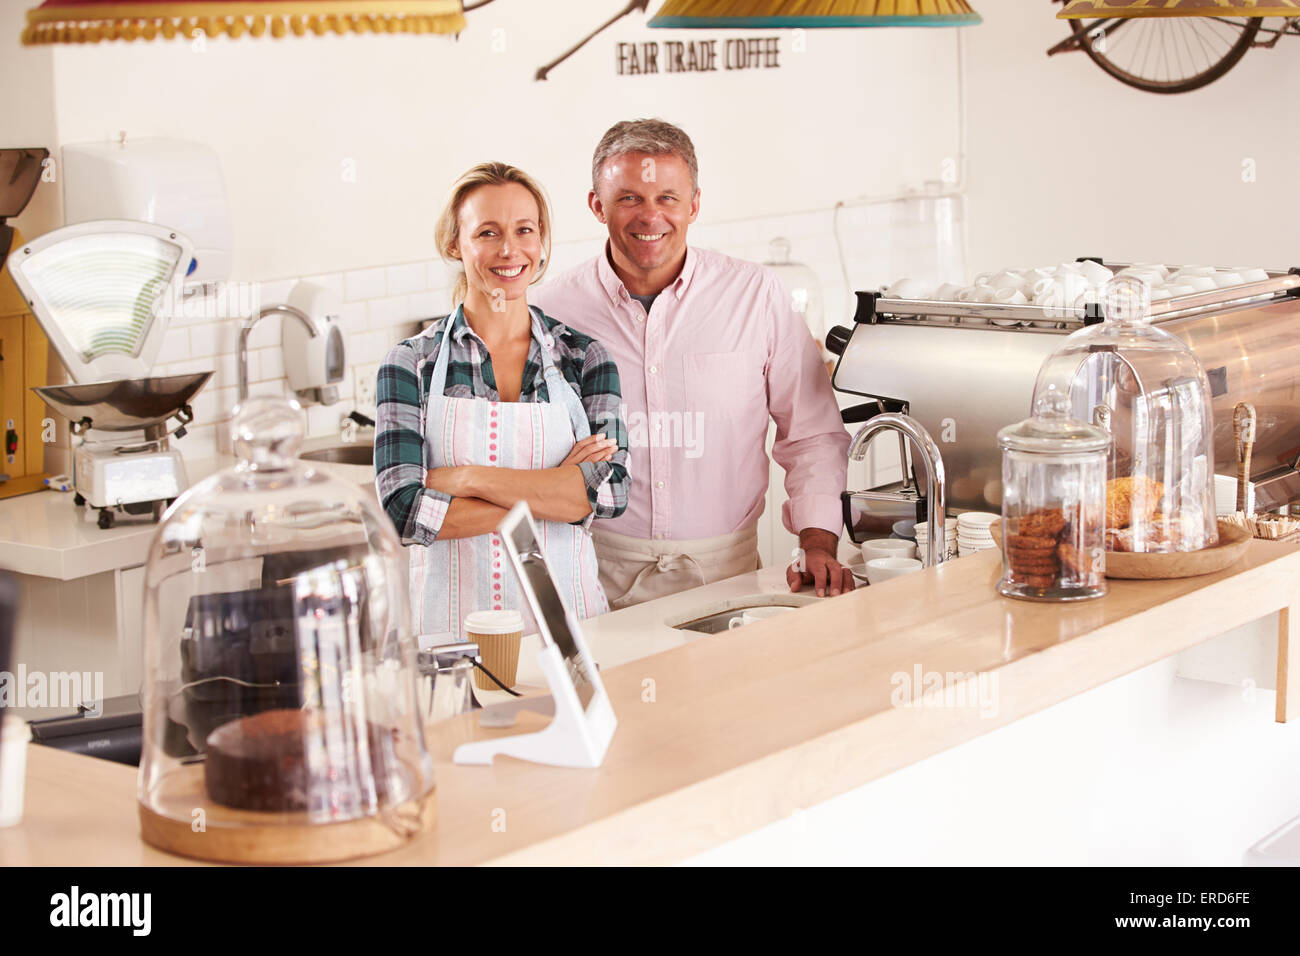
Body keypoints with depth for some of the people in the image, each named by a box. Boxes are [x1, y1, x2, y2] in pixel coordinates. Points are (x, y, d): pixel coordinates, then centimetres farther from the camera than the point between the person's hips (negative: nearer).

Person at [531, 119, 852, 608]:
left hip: (723, 568, 1)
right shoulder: (552, 310, 3)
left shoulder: (757, 295, 3)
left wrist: (819, 546, -2)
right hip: (602, 574, 0)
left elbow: (813, 435, 9)